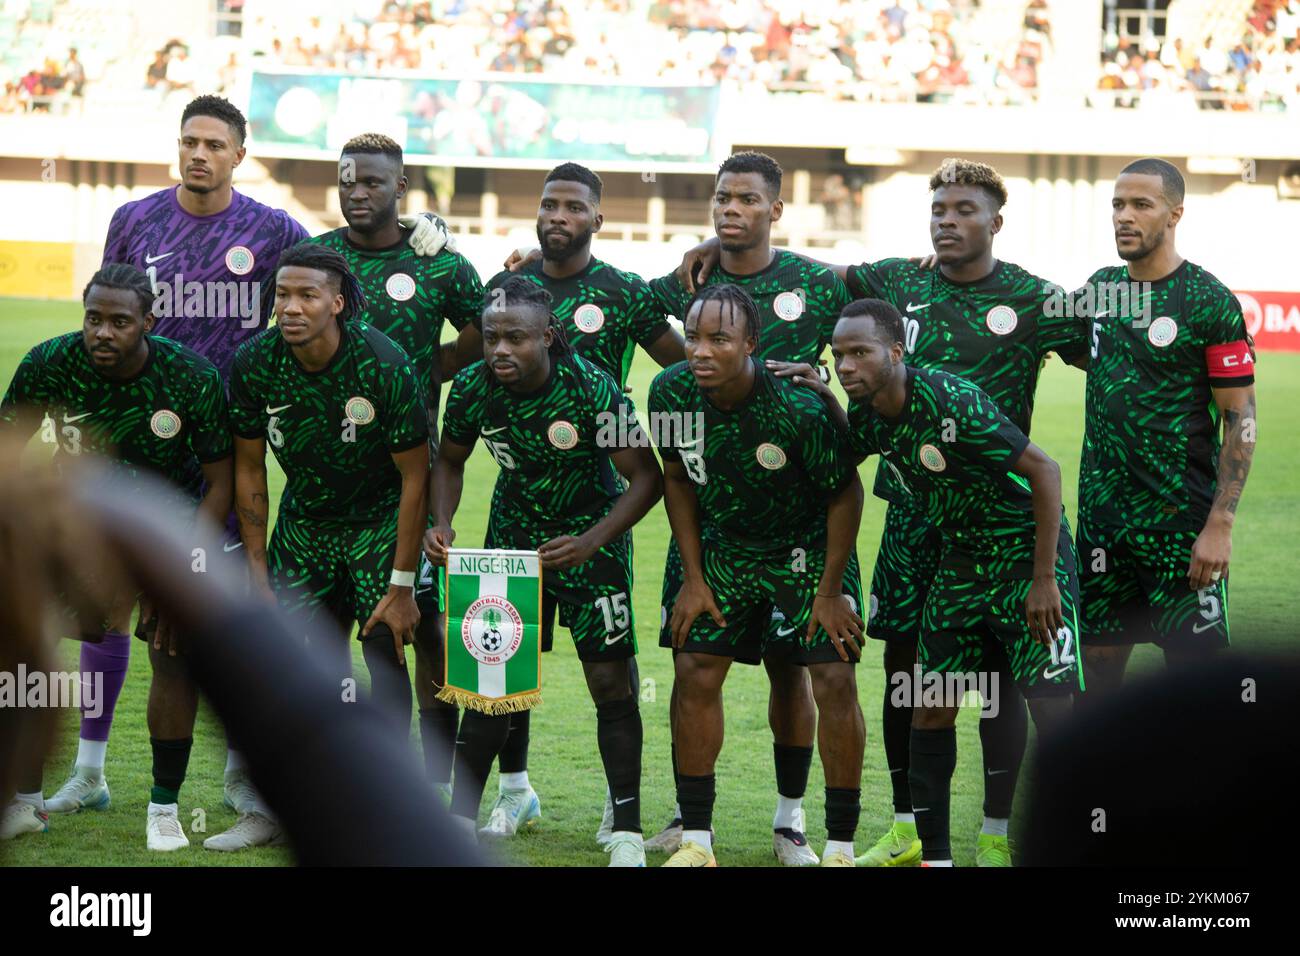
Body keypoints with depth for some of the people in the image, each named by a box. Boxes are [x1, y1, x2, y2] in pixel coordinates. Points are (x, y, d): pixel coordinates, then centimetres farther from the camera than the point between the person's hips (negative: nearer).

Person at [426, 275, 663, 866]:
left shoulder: (592, 388, -26)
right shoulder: (472, 388, -14)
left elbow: (646, 477, -19)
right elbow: (450, 460, 6)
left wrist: (589, 543, -29)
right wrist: (441, 526, -11)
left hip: (591, 536, -3)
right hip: (513, 531, 3)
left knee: (610, 681, -6)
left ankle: (627, 831, 3)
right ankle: (460, 817, 7)